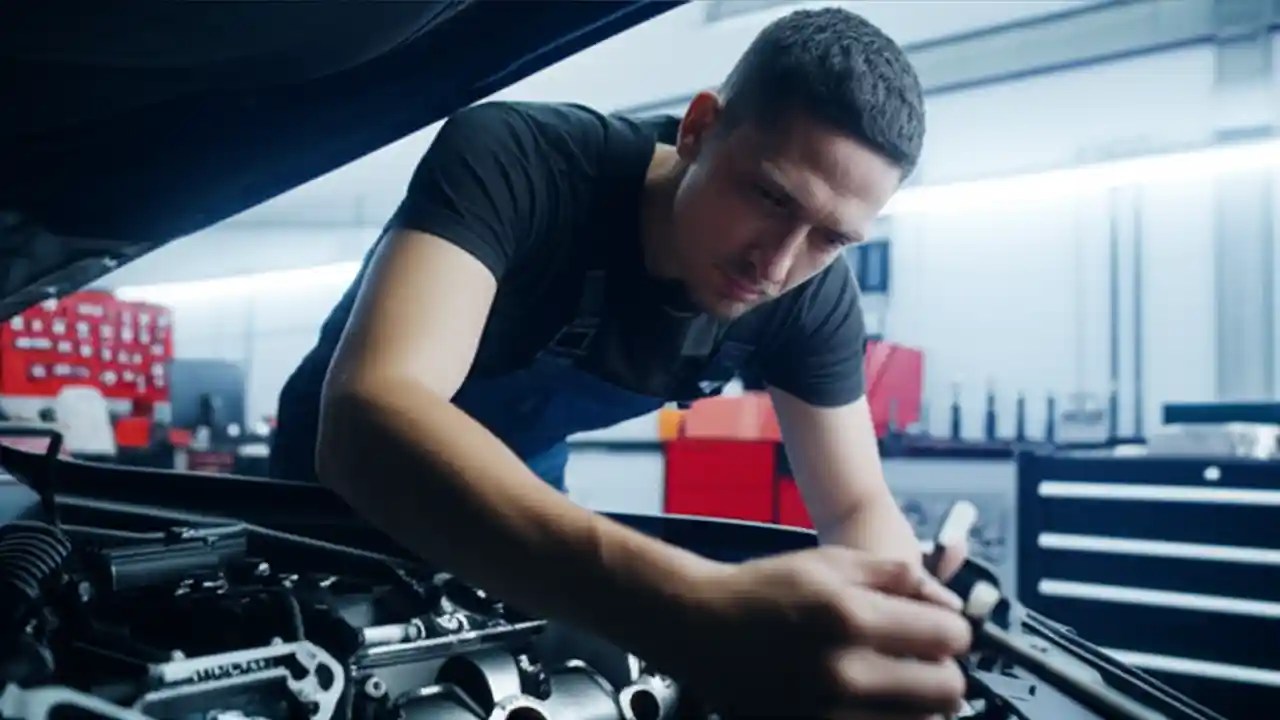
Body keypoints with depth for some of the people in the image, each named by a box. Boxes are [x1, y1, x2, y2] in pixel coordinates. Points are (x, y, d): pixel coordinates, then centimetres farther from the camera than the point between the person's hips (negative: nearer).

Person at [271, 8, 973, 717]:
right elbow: (370, 416, -54)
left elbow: (858, 506, -17)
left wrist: (881, 630, -44)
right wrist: (696, 611, -68)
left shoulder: (812, 295, -23)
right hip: (346, 466, -2)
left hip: (522, 487, 3)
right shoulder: (514, 160, -39)